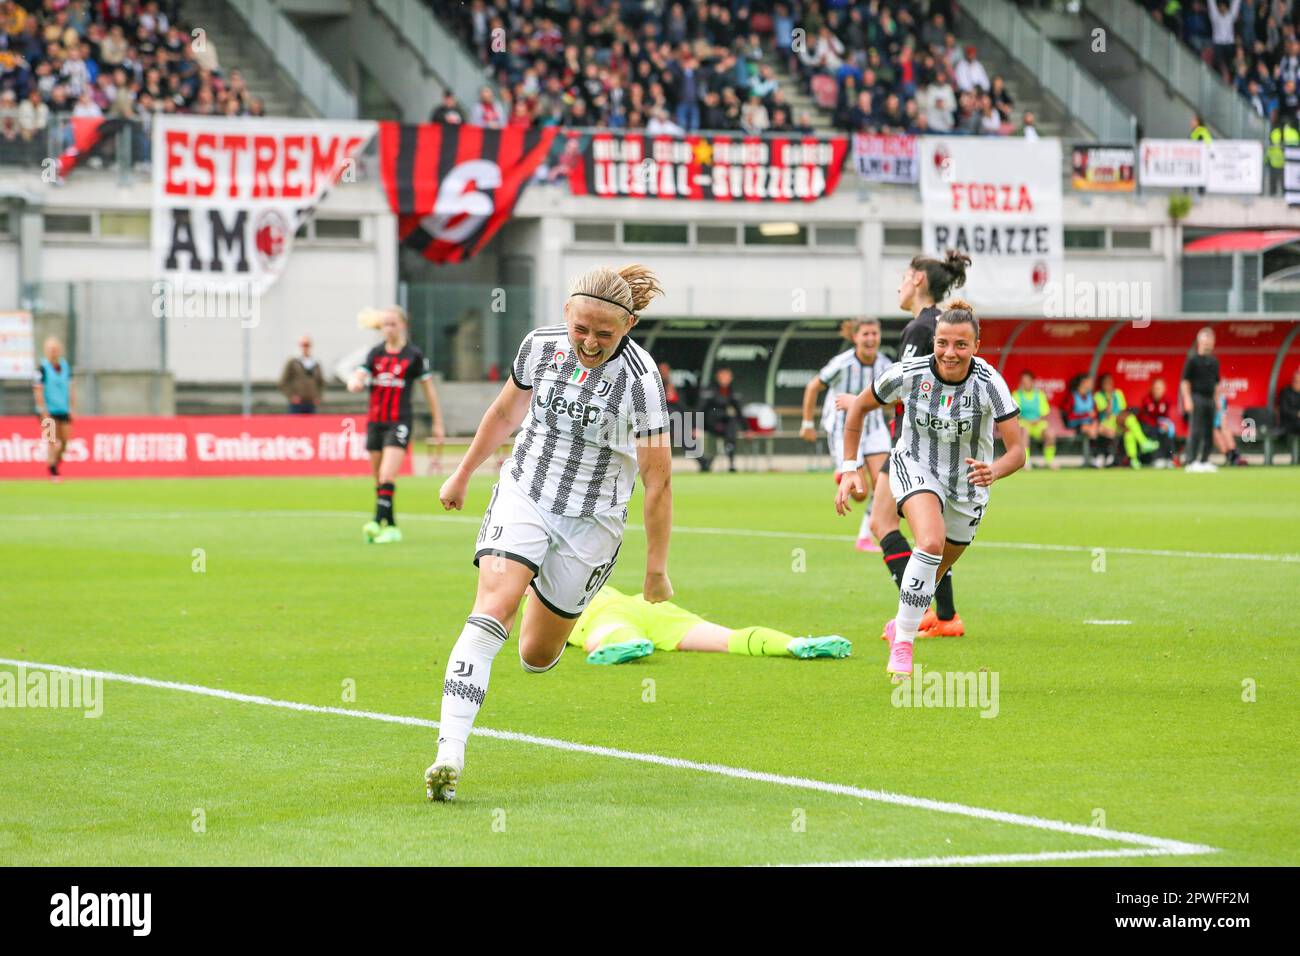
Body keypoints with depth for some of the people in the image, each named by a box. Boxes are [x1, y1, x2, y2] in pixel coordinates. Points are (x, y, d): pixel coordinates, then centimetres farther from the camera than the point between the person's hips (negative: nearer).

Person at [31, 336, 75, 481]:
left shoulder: (66, 366, 8)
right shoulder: (42, 368, -9)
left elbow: (71, 388, 14)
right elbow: (38, 390, -11)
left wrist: (73, 408, 10)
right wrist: (43, 411, -14)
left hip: (64, 410, 5)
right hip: (49, 411, -5)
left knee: (65, 440, 3)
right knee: (52, 441, -8)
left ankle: (56, 462, 24)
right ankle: (53, 473, -5)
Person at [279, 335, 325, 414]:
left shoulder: (316, 365, 12)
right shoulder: (292, 363, 0)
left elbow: (321, 382, 22)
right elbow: (283, 383, -1)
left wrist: (318, 396, 8)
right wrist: (291, 396, -9)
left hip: (311, 404, 4)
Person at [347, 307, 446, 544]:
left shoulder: (413, 355, -2)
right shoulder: (375, 353, 9)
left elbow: (428, 388, 4)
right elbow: (357, 377, 0)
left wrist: (438, 423, 6)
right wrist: (355, 382, -26)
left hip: (399, 423, -5)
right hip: (375, 422, 5)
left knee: (387, 475, -19)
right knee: (378, 478, 8)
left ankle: (379, 522, -27)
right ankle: (391, 527, 18)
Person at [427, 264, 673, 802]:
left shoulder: (639, 379, -20)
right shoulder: (541, 345, -6)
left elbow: (658, 481, -14)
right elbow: (505, 413, 15)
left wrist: (656, 569, -11)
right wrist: (463, 474, 24)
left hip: (590, 523, -2)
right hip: (523, 495, 2)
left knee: (536, 656, 8)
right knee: (491, 611, -21)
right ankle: (449, 754, -29)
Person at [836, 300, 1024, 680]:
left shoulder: (989, 382, -25)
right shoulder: (910, 373, -23)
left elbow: (1017, 451, -25)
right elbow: (860, 407, -5)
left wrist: (994, 471, -46)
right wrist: (850, 469, -8)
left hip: (968, 481, 2)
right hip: (916, 466, -2)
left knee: (936, 570, 15)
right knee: (931, 542, -29)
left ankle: (900, 625, 46)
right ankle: (902, 644, -21)